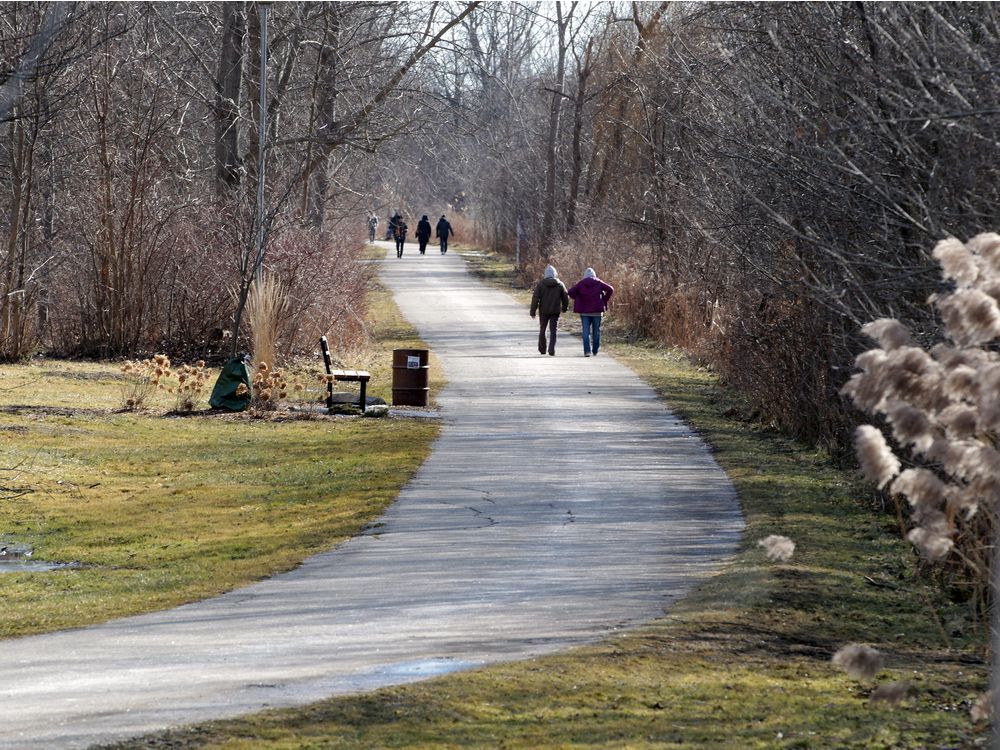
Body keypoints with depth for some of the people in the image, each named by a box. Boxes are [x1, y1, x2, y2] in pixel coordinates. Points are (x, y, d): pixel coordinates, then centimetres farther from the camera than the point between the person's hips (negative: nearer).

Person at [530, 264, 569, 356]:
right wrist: (564, 308, 23)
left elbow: (535, 298, -9)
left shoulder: (540, 284, -6)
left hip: (543, 311, 0)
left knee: (542, 330, 16)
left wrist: (533, 311, -3)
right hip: (555, 311, 0)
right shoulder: (560, 285, -2)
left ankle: (542, 349, 27)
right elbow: (566, 298, 5)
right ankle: (552, 350, -13)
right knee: (553, 331, -1)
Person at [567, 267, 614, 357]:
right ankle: (595, 351, 16)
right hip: (597, 311, 1)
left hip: (584, 311, -1)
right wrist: (604, 301, 2)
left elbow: (571, 291, -8)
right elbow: (610, 289, -6)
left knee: (586, 332, -1)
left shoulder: (581, 283, 0)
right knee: (596, 331, 11)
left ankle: (587, 350, -16)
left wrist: (577, 300, 4)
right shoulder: (598, 283, 1)